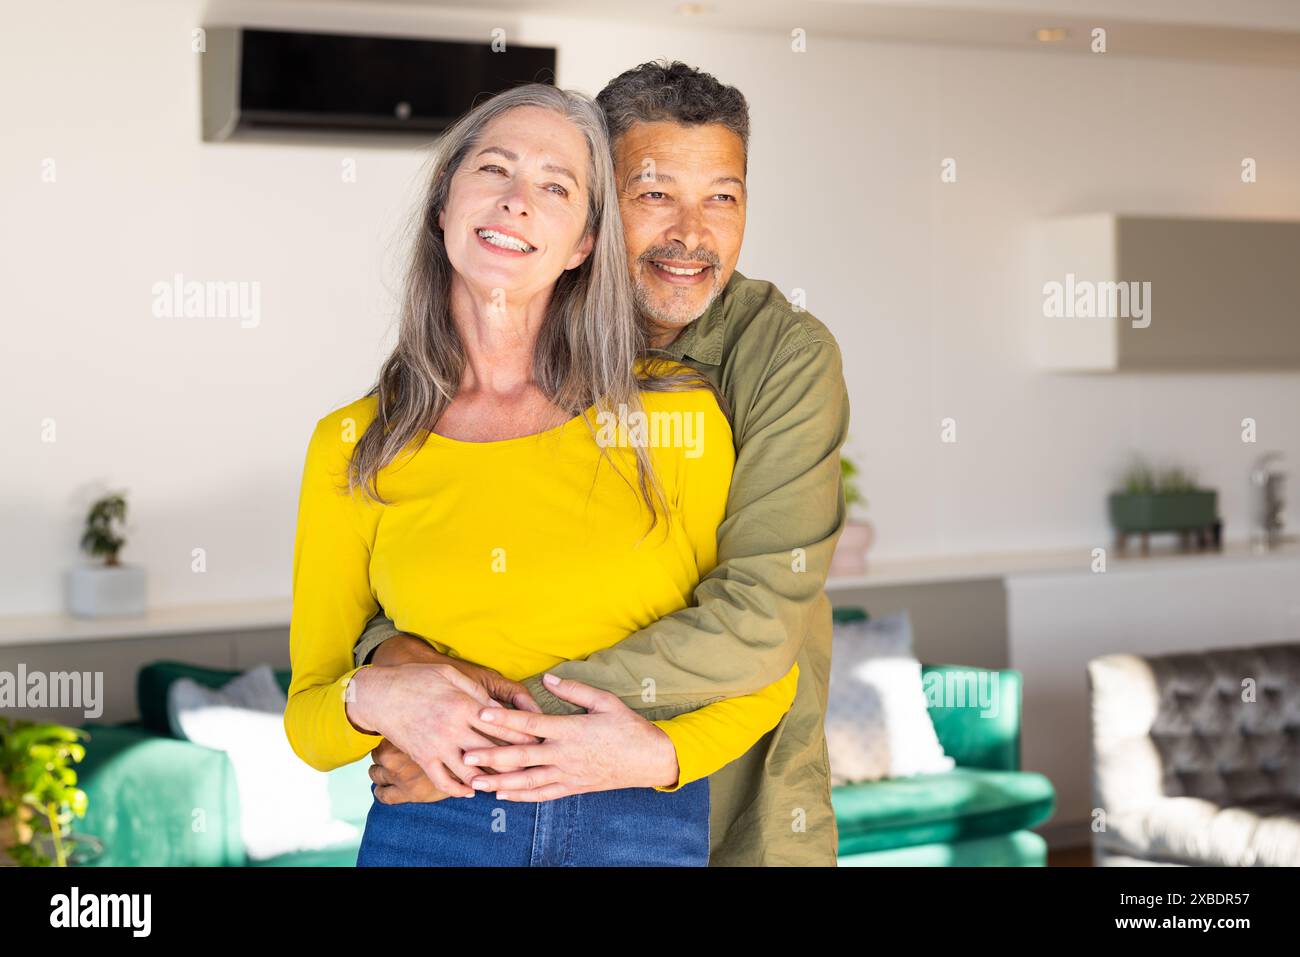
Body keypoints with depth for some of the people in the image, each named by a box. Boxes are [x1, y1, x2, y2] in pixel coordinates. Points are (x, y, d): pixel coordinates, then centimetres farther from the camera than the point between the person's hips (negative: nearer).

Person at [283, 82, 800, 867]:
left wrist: (662, 754, -15)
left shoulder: (677, 415, -4)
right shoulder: (352, 448, 0)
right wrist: (374, 700, -16)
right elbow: (308, 719, 5)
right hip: (430, 829, 1)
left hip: (643, 825, 0)